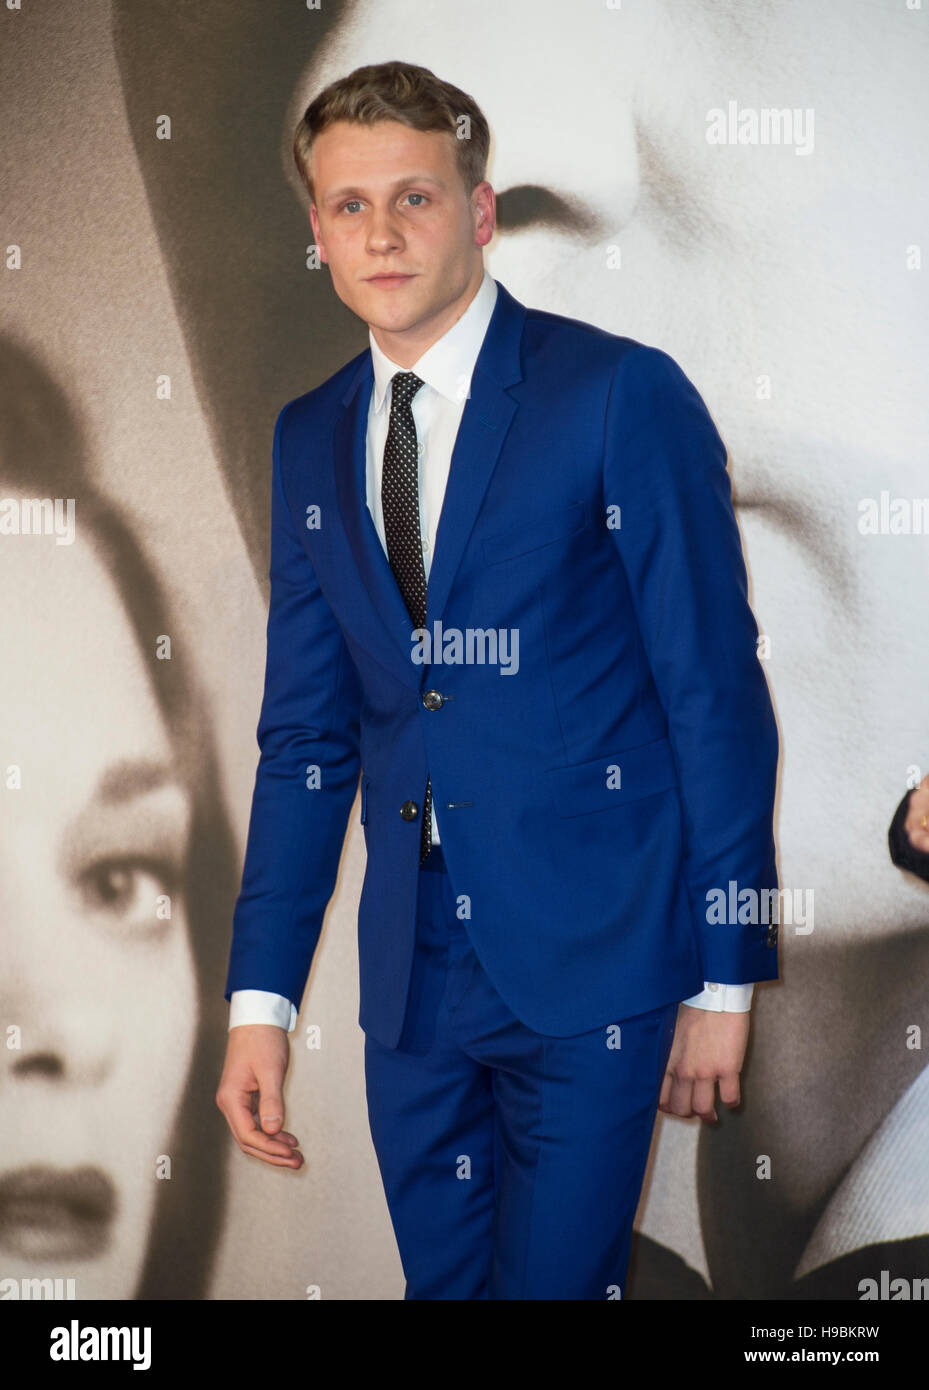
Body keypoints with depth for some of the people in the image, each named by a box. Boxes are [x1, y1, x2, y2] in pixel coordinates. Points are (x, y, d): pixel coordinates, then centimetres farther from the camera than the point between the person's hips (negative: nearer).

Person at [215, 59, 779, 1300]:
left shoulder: (621, 395, -8)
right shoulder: (310, 440, 9)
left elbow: (718, 697, -7)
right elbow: (306, 735, 11)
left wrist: (726, 976, -8)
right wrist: (262, 999, 6)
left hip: (588, 962, -5)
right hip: (413, 976, 5)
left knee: (554, 1280, -4)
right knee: (444, 1278, 15)